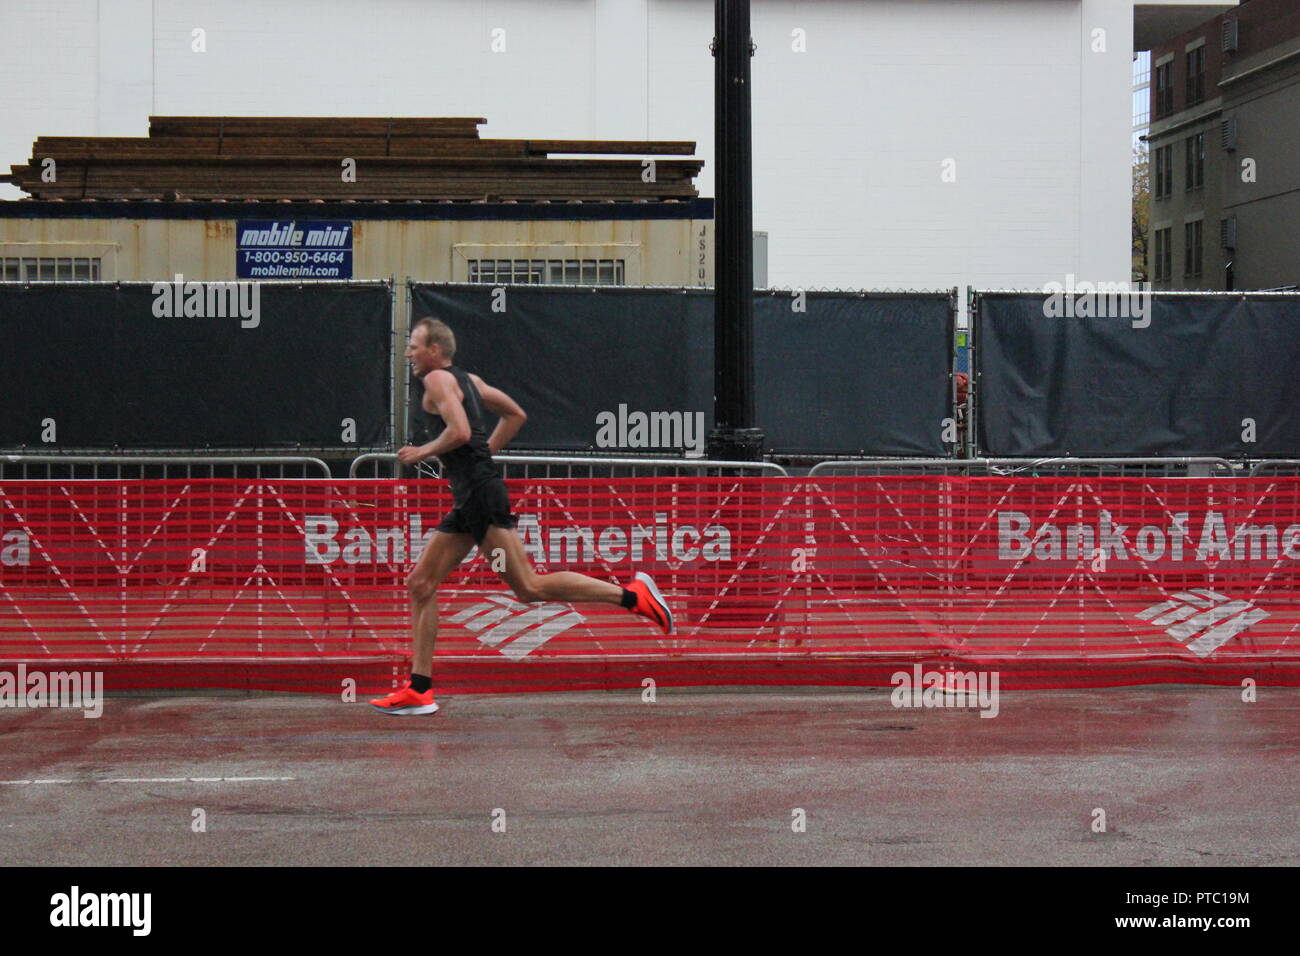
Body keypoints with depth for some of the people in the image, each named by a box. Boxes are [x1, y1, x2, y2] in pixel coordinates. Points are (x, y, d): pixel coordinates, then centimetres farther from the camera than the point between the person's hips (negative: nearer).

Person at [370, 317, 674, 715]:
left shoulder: (437, 379, -7)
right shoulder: (469, 379, 20)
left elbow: (460, 431, -22)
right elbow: (516, 415, 27)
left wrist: (421, 452, -7)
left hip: (481, 494, -10)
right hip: (469, 500, 10)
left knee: (529, 587, -11)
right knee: (420, 584, 8)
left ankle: (632, 594, -8)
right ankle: (418, 690, 8)